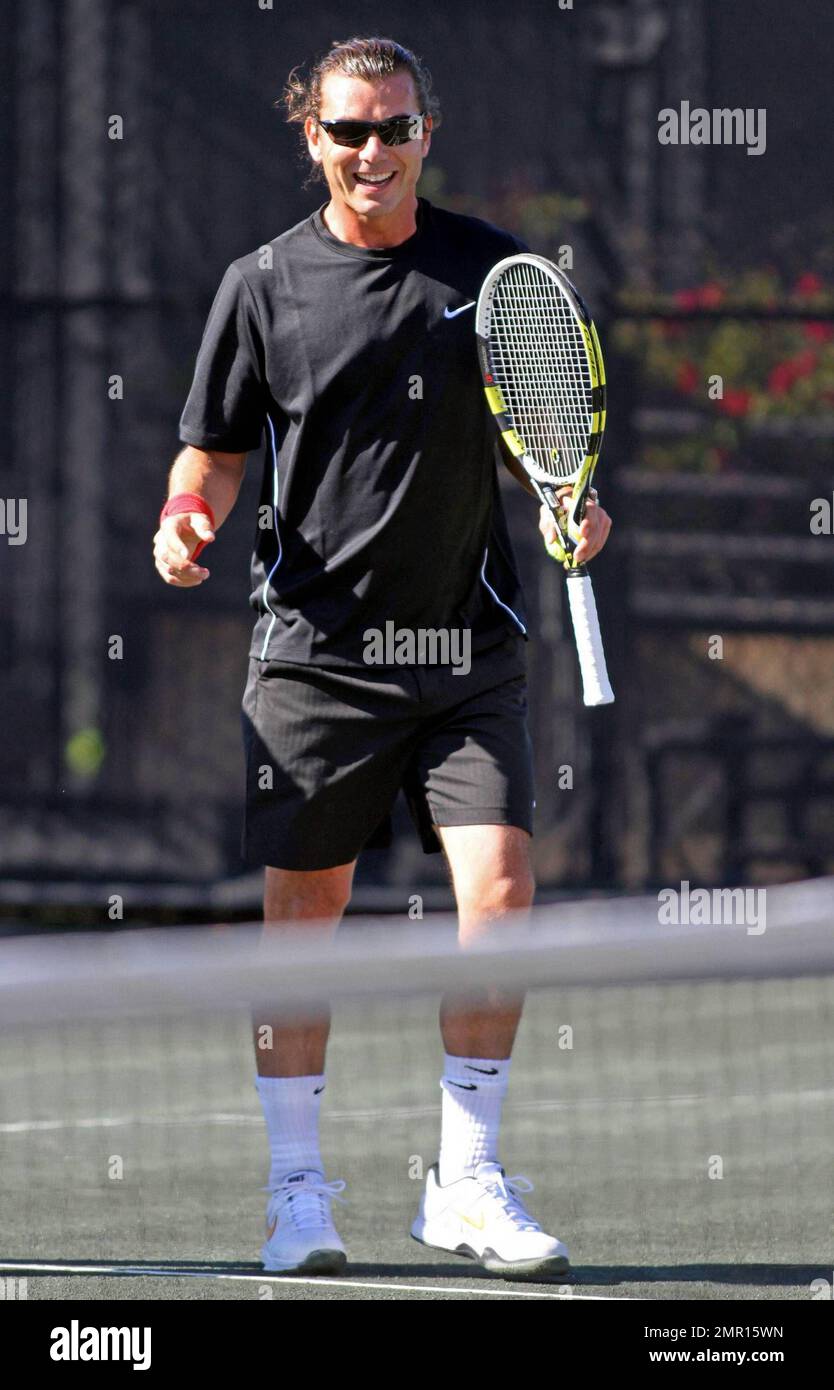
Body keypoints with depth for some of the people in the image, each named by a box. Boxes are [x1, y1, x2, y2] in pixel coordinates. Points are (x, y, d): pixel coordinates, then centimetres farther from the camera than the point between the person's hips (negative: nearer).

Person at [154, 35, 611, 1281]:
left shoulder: (495, 269, 4)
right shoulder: (264, 286, 2)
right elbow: (216, 449, 9)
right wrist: (190, 513, -12)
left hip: (469, 648, 1)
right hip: (316, 650, 0)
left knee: (499, 889, -10)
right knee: (304, 913, 2)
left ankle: (468, 1183, 1)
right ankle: (298, 1188, 14)